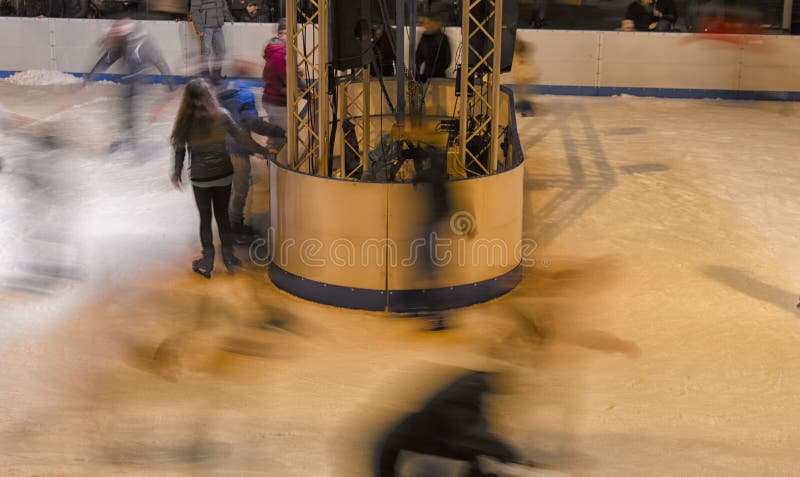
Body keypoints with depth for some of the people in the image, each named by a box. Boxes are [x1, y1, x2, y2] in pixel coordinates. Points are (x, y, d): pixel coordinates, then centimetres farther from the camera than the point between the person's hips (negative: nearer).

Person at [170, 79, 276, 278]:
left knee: (205, 218, 12)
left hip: (200, 178, -1)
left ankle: (207, 263, 20)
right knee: (222, 215, 17)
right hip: (223, 175, 1)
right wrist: (264, 150, 2)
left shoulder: (186, 121, -14)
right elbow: (242, 138, -7)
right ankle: (228, 257, 26)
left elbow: (179, 150, -8)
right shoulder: (222, 115, -13)